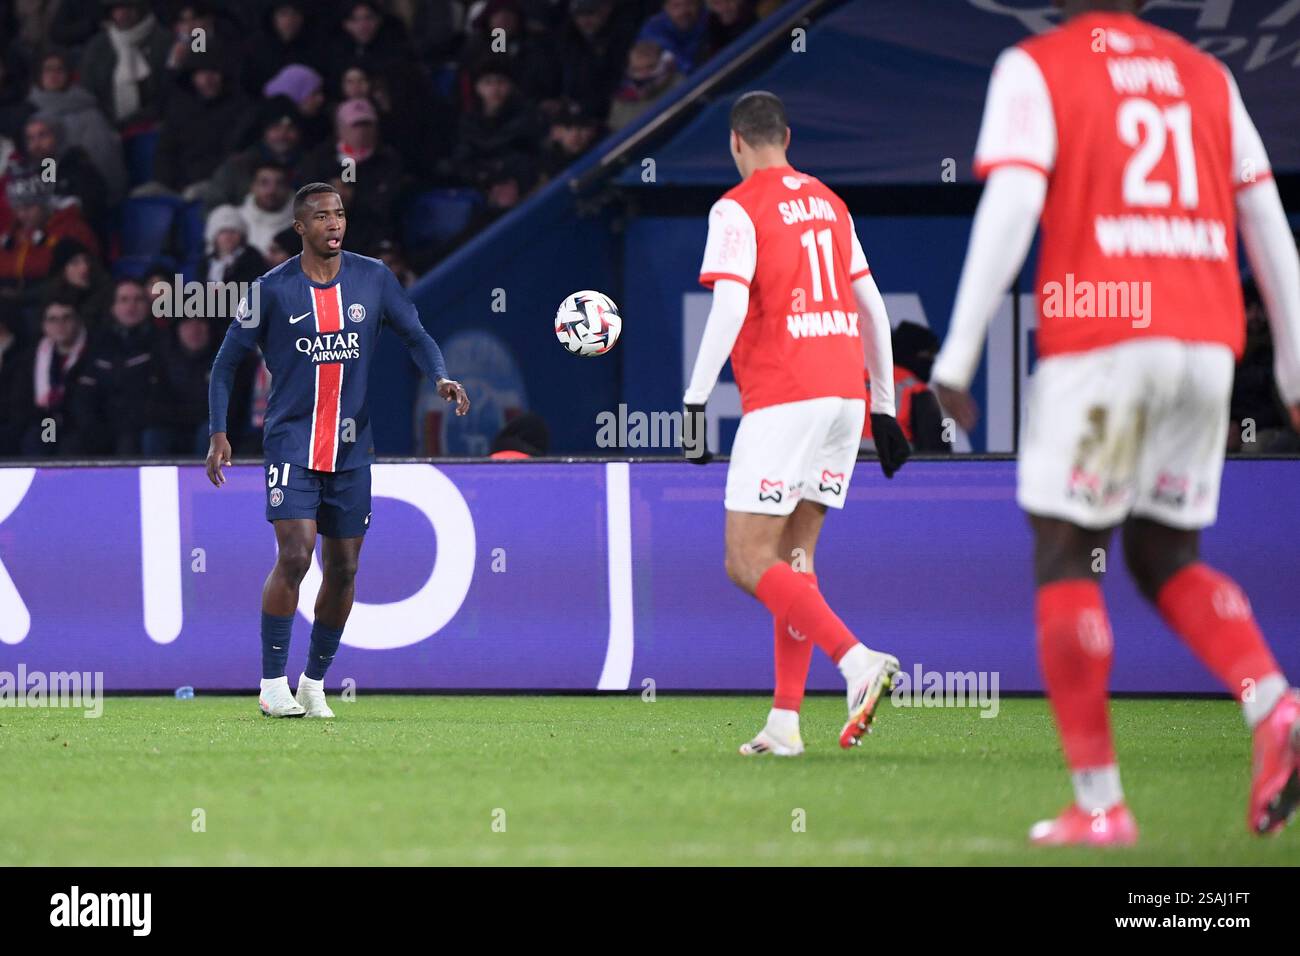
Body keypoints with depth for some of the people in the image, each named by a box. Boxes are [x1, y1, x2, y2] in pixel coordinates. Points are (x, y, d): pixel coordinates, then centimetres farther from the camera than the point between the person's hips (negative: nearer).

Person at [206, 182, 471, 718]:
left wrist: (440, 377, -13)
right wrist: (218, 433, -4)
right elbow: (227, 361, 4)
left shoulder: (373, 279, 4)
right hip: (291, 443, -4)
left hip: (351, 448, 4)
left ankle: (314, 683, 21)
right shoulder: (272, 290, -3)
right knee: (295, 554, -18)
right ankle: (273, 685, -11)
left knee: (343, 569, 6)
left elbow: (415, 335, 9)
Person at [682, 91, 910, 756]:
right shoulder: (828, 203, 17)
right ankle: (784, 721, 5)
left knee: (747, 562, -6)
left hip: (782, 397, -7)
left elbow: (729, 307, -15)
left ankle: (857, 660, -24)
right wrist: (884, 405, 23)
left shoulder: (738, 209, -3)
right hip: (844, 390, 7)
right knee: (794, 554, 11)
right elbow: (872, 307, 19)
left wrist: (695, 400, -13)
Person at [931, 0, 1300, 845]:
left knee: (1065, 560, 4)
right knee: (1167, 557, 17)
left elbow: (1010, 209, -9)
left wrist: (958, 353, -9)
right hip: (1205, 343, 5)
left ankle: (1099, 802, -3)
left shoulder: (1036, 70, 3)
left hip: (1099, 339, -5)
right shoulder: (1205, 77, 17)